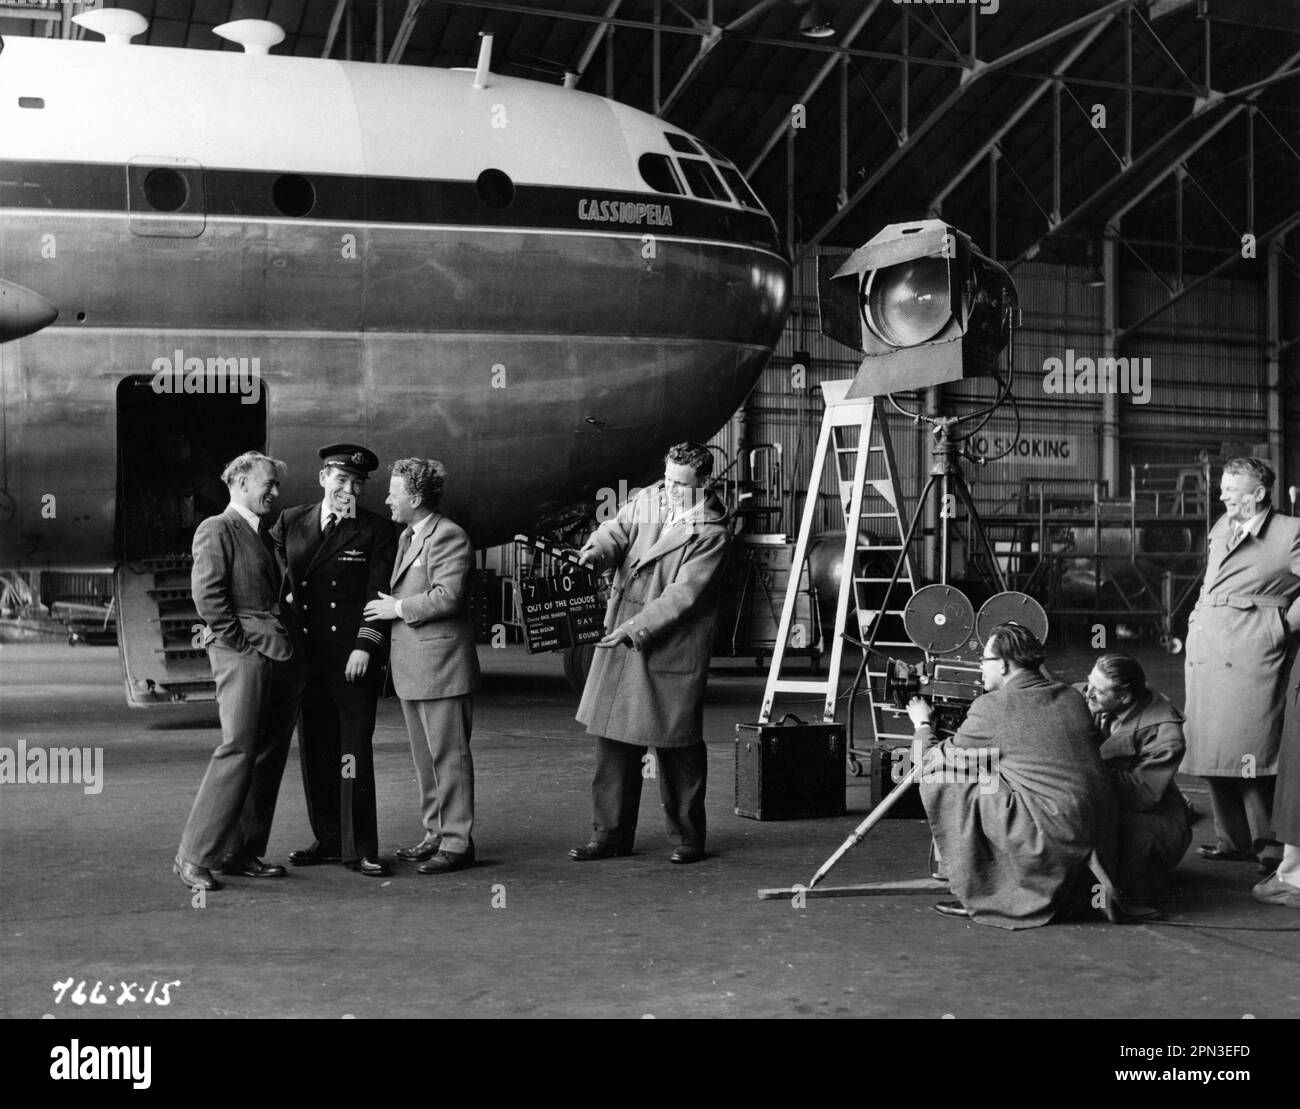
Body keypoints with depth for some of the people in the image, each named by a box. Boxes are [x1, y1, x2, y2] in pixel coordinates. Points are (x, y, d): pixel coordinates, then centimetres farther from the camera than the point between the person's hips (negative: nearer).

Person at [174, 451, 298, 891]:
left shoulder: (263, 535, 22)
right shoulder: (217, 530, -4)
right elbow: (206, 593, -14)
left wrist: (285, 640, 12)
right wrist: (239, 642, -13)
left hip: (277, 656, 9)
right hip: (242, 655, -9)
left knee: (270, 755, 8)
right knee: (238, 750, -12)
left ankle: (243, 853, 15)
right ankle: (194, 856, -5)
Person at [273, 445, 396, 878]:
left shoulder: (376, 530, 1)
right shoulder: (290, 522, 10)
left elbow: (380, 594, -4)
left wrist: (365, 647, -13)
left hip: (354, 659, -4)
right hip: (306, 655, 4)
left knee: (354, 751, -4)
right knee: (315, 752, 8)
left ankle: (361, 848, 2)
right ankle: (328, 840, 20)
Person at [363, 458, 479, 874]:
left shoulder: (449, 538, -12)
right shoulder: (406, 537, 18)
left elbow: (447, 596, -22)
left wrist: (397, 608, -14)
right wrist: (388, 606, 10)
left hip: (440, 664, -10)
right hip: (411, 666, 10)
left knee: (449, 756, -4)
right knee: (424, 757, 14)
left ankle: (457, 842, 1)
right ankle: (435, 834, 22)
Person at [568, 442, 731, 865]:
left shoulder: (711, 533, -11)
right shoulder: (646, 500, 8)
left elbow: (684, 592, -18)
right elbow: (617, 530, 2)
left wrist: (637, 627, -25)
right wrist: (597, 551, -22)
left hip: (672, 650, -6)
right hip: (621, 642, 6)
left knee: (677, 748, 3)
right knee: (613, 737, 8)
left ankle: (688, 837, 19)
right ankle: (611, 833, 19)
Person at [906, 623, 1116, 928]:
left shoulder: (991, 707, -5)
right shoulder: (1072, 698, 14)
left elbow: (936, 762, 5)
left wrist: (922, 725, 26)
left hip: (1050, 841, -8)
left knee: (940, 784, 0)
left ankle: (978, 898, 7)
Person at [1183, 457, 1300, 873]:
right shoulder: (1221, 528, 16)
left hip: (1251, 654, -7)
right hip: (1204, 649, 7)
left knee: (1250, 756, -7)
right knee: (1211, 753, 8)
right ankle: (1233, 840, 18)